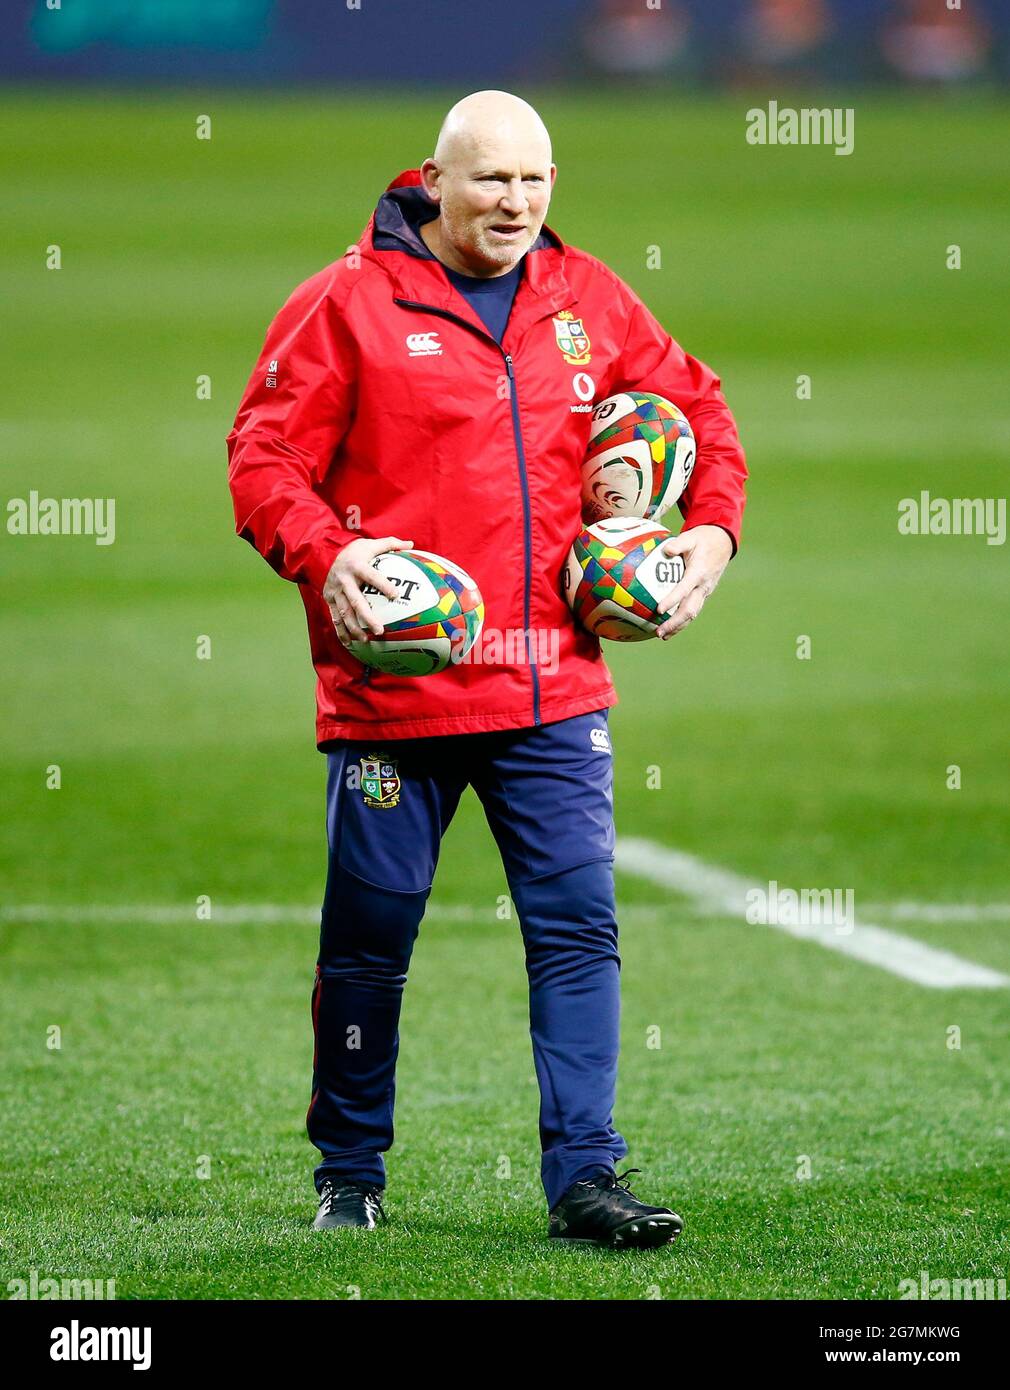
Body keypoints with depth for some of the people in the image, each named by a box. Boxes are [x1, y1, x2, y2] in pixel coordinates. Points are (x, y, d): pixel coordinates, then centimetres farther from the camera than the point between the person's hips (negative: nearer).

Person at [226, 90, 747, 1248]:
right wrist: (326, 553, -22)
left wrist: (712, 526, 6)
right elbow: (264, 455, -5)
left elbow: (695, 406, 22)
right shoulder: (350, 303, -5)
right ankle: (349, 1172, 22)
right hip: (393, 682, -3)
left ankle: (583, 1176, -2)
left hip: (553, 688, 3)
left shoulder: (589, 301, 9)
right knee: (370, 936, 6)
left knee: (578, 927, -4)